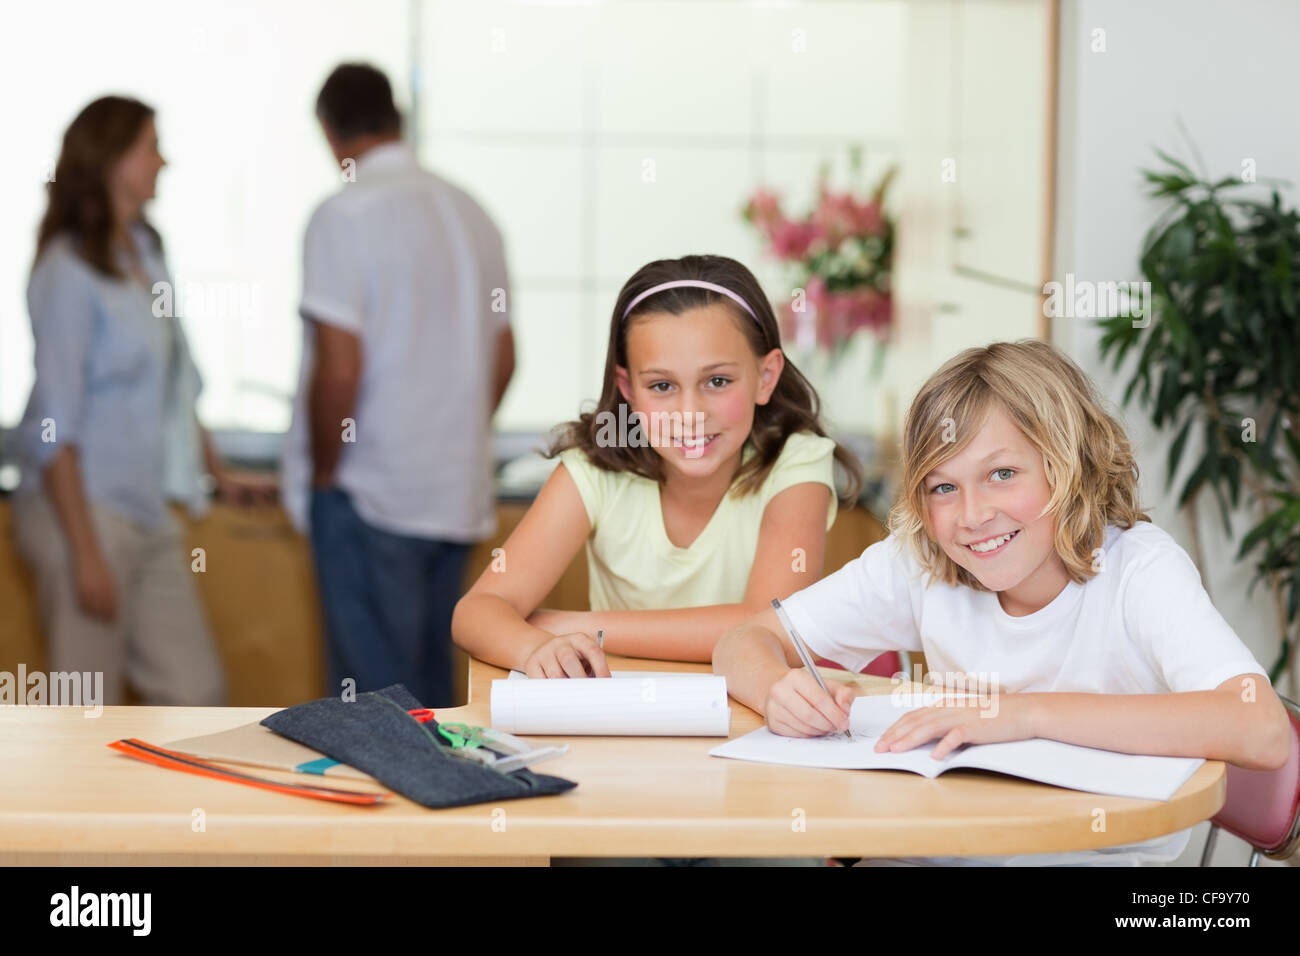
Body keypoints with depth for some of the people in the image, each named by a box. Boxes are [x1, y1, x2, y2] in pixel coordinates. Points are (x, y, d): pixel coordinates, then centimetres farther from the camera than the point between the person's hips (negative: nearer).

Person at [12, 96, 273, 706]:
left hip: (149, 513, 8)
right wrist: (85, 552, -18)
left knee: (195, 690, 8)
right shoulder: (70, 273, -13)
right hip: (84, 512, -8)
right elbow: (55, 429, -16)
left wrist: (219, 472, 20)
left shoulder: (145, 254, 10)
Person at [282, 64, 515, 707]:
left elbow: (339, 369, -18)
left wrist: (324, 470, -5)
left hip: (371, 493, -7)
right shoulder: (471, 213, 10)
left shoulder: (345, 214, -12)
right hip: (459, 494, 7)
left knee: (374, 687, -2)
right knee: (429, 682, 16)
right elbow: (502, 358, 15)